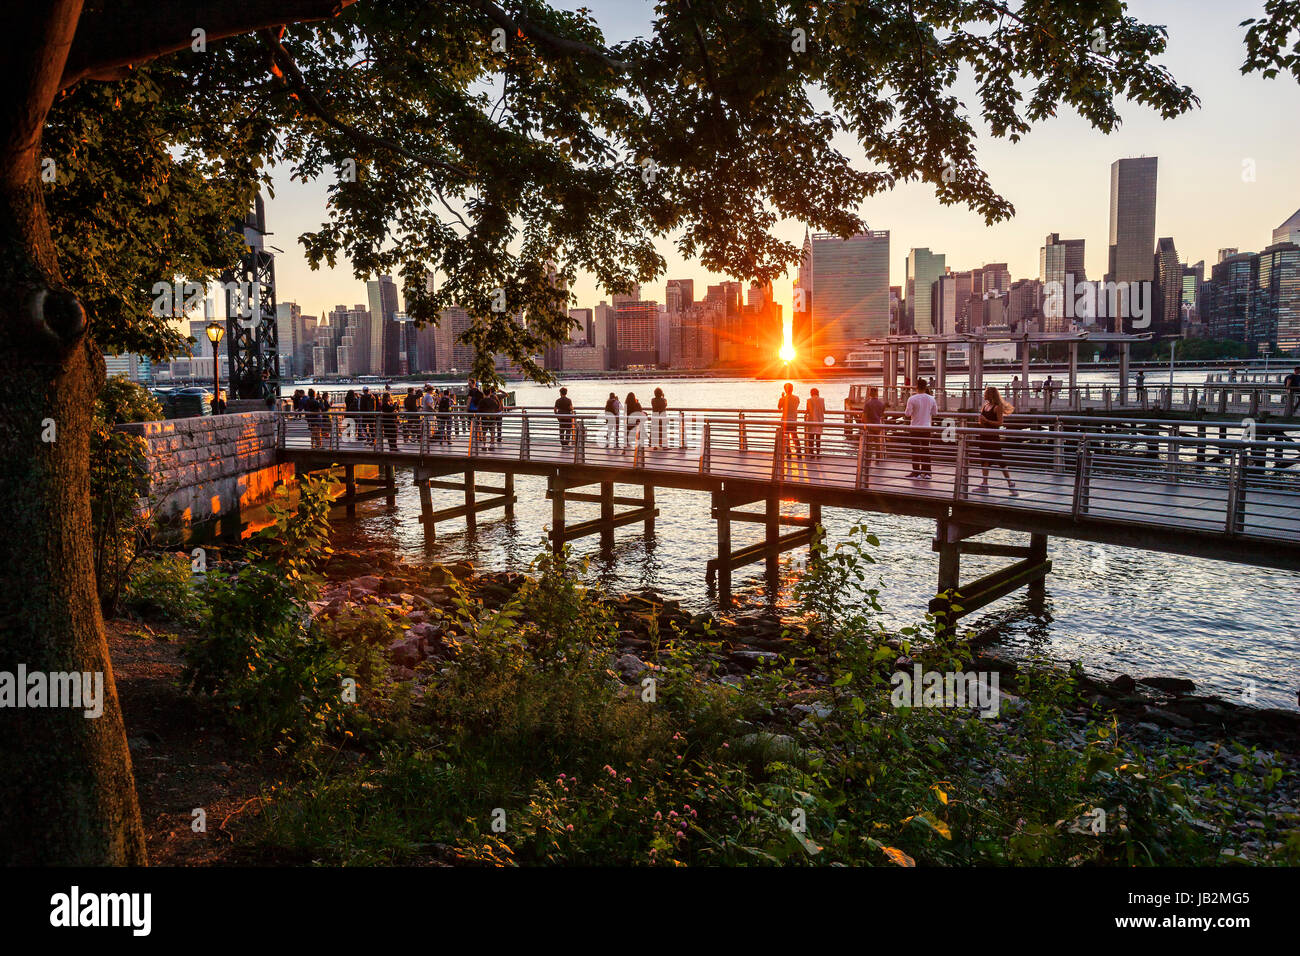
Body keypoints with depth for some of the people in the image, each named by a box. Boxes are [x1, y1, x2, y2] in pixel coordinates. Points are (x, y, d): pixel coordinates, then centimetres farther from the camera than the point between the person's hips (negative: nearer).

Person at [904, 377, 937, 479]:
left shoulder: (912, 399, -13)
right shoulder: (931, 399, -1)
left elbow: (908, 414, -11)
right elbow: (934, 413, 8)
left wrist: (905, 408, 7)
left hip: (915, 427, -3)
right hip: (927, 427, 3)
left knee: (915, 450, 3)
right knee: (926, 449, 11)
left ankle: (916, 472, 3)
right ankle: (926, 472, 11)